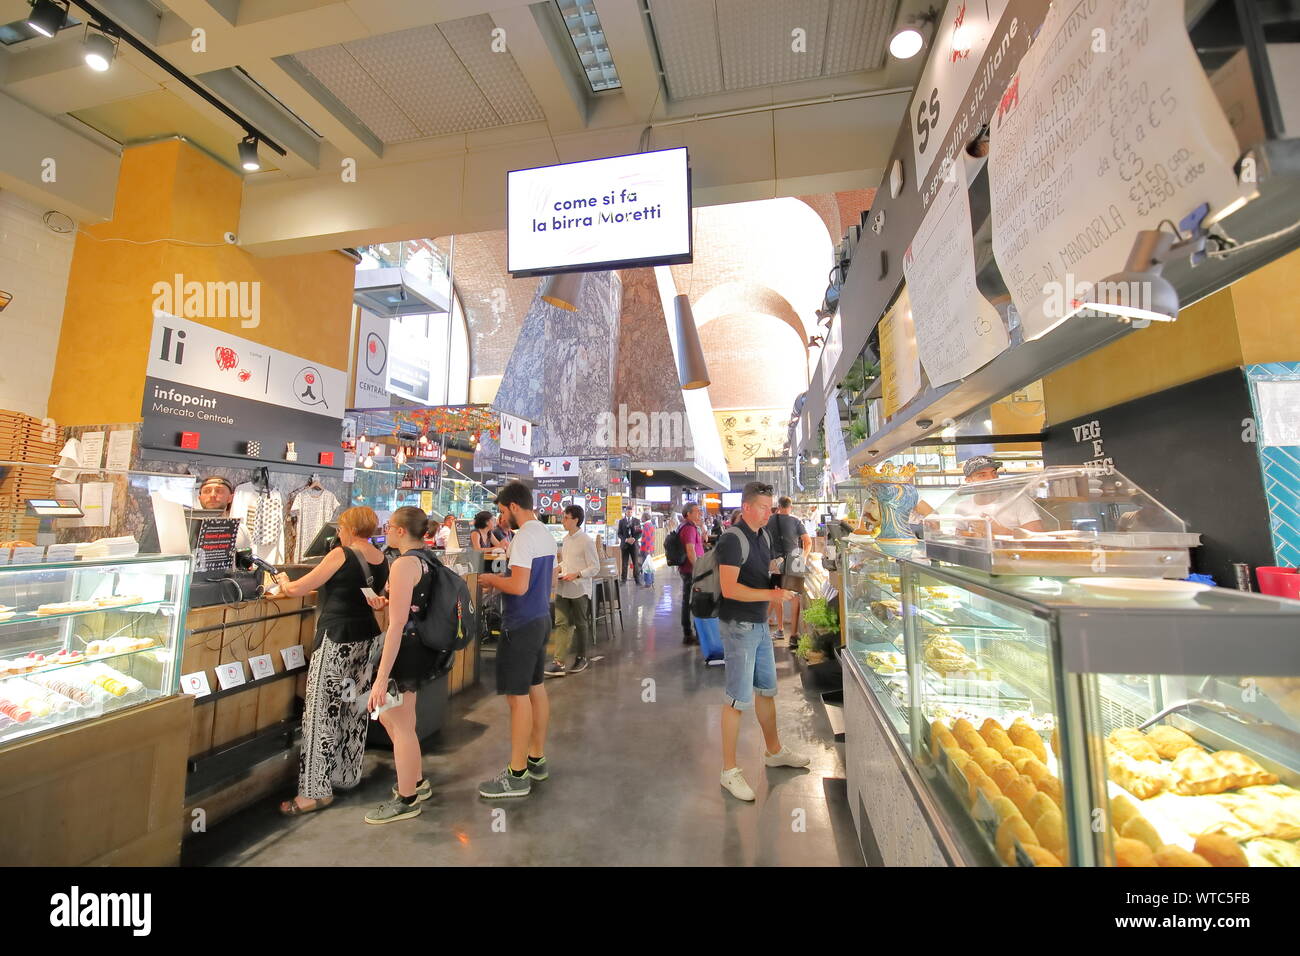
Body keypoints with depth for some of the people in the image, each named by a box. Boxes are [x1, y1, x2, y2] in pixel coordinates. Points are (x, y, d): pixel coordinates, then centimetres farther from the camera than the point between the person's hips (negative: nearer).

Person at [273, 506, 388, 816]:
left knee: (321, 711, 1)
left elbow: (300, 588, -5)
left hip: (337, 639, -7)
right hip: (366, 638, 8)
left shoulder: (342, 555, -13)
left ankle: (316, 790, 7)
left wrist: (284, 582, 14)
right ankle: (347, 776, 29)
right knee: (354, 708, 16)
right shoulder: (382, 560, 6)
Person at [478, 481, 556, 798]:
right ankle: (537, 760, 30)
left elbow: (519, 586, -25)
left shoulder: (524, 537, -18)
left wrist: (492, 580, -7)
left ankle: (517, 775, 11)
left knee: (518, 696, 0)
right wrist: (502, 579, 14)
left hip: (522, 626, -10)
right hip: (541, 618, 10)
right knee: (536, 688, 17)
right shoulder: (546, 534, 11)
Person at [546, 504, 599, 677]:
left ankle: (581, 658, 26)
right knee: (561, 623, 3)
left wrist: (576, 575, -23)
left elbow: (595, 567, -13)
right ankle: (558, 662, 6)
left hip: (579, 589, -6)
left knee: (581, 625, 10)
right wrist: (559, 568, 1)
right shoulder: (566, 539, 8)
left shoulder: (586, 541, -14)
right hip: (563, 589, 6)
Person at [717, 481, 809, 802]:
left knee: (766, 689, 22)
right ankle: (729, 771, 14)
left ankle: (774, 751, 41)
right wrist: (771, 594, -27)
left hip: (760, 623, 9)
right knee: (739, 699, -1)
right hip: (739, 626, -9)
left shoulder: (762, 536, 8)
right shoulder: (732, 539, -19)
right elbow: (729, 589, -26)